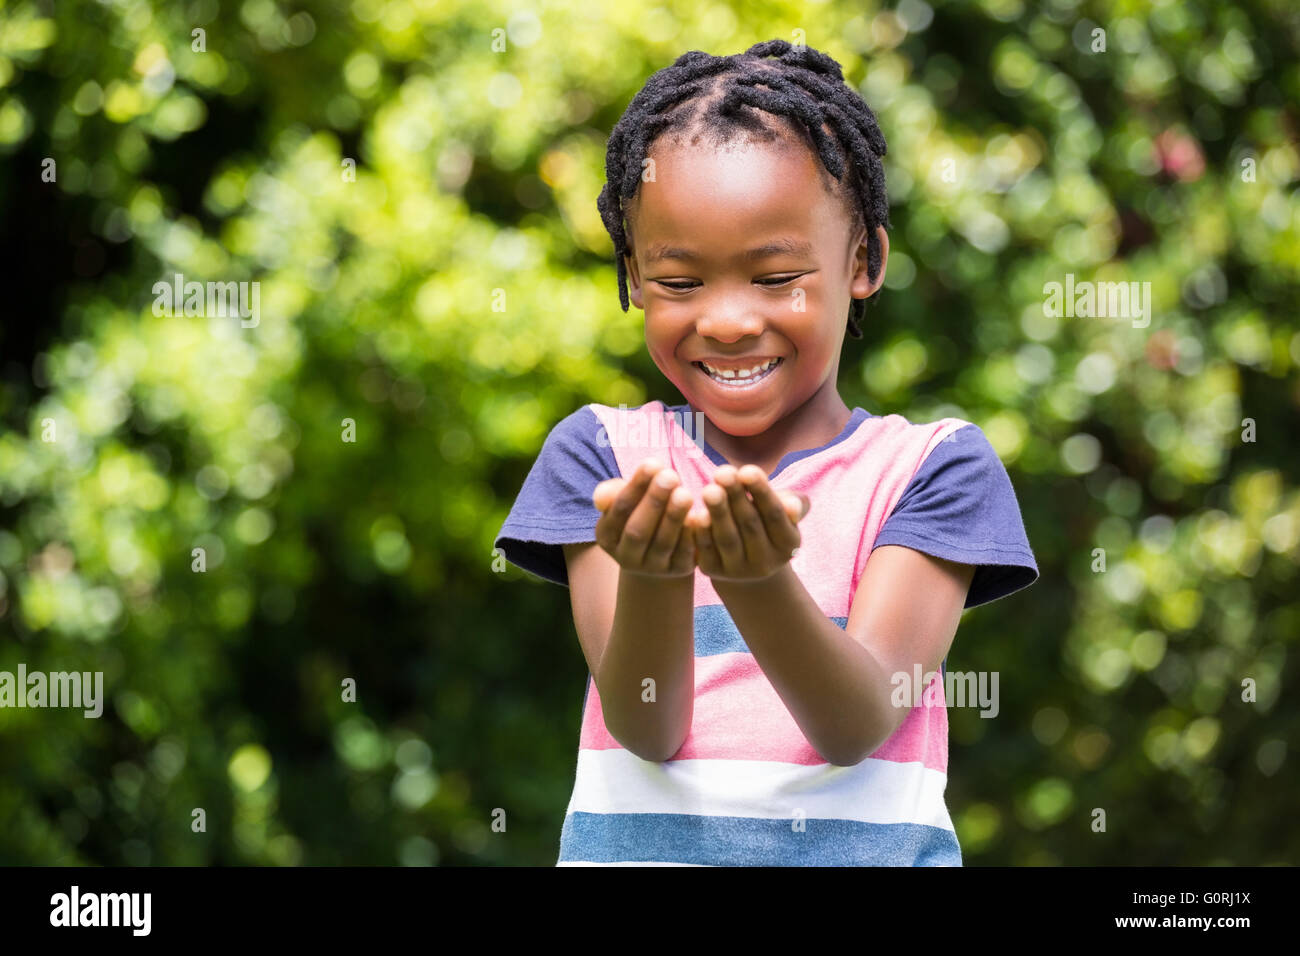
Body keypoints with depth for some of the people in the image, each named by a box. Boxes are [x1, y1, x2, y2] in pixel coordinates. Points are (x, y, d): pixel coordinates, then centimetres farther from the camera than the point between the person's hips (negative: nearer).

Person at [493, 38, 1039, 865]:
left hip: (861, 850, -1)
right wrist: (650, 576, -20)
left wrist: (761, 581, -23)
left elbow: (855, 729, -7)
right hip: (640, 848, 1)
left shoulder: (932, 466, 4)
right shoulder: (601, 455, 8)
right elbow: (646, 730, -3)